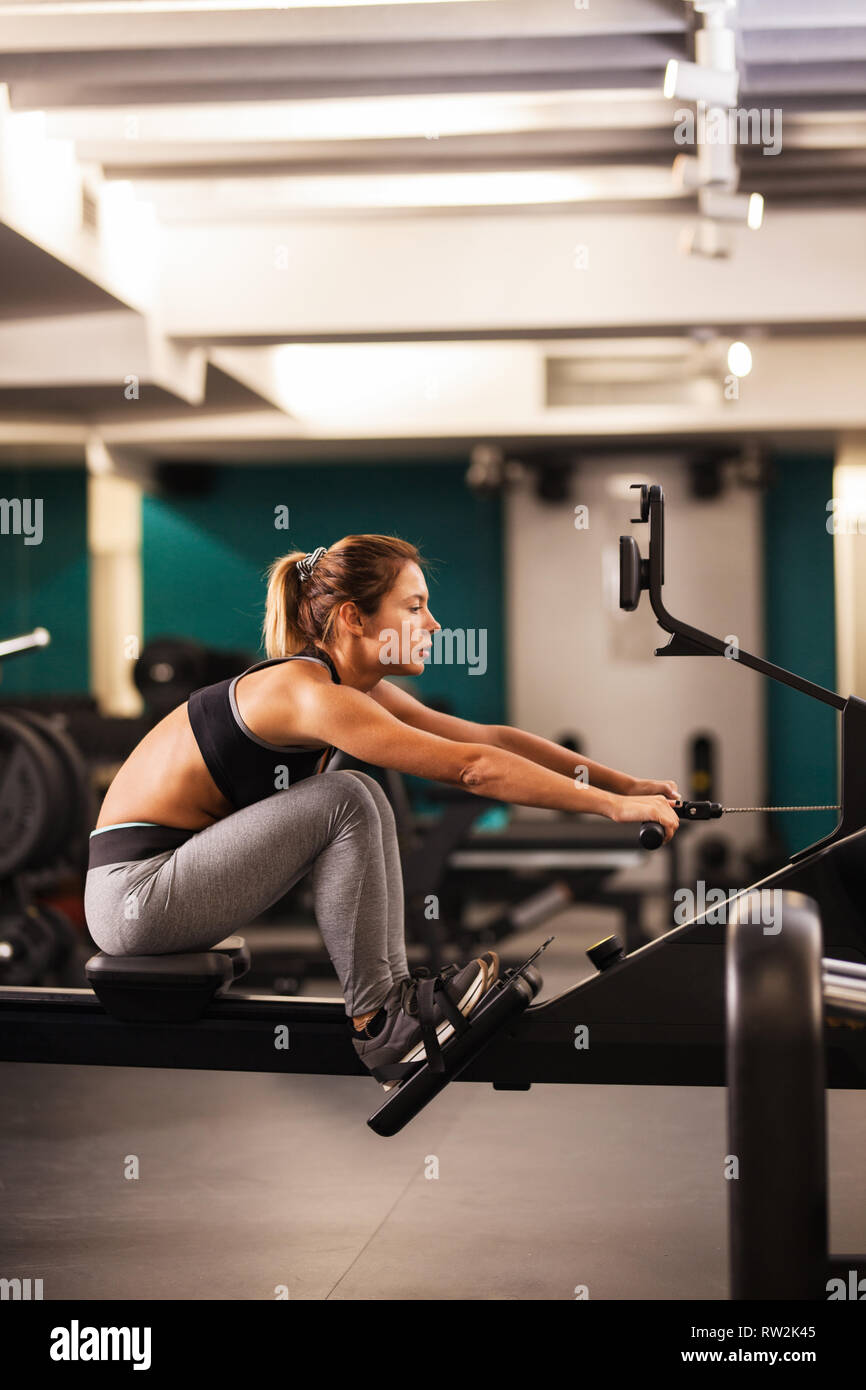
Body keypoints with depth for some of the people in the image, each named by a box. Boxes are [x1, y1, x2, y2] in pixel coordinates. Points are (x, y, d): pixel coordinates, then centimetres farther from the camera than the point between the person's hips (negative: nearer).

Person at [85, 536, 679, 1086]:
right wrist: (612, 806, -22)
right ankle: (381, 1026, -9)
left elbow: (488, 736, 6)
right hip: (133, 896, -9)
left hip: (176, 869, 9)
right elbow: (473, 766, -27)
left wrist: (627, 783, 2)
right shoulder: (311, 694, -22)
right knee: (348, 802, -18)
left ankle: (400, 995, 2)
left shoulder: (352, 684, 5)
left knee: (359, 805, 4)